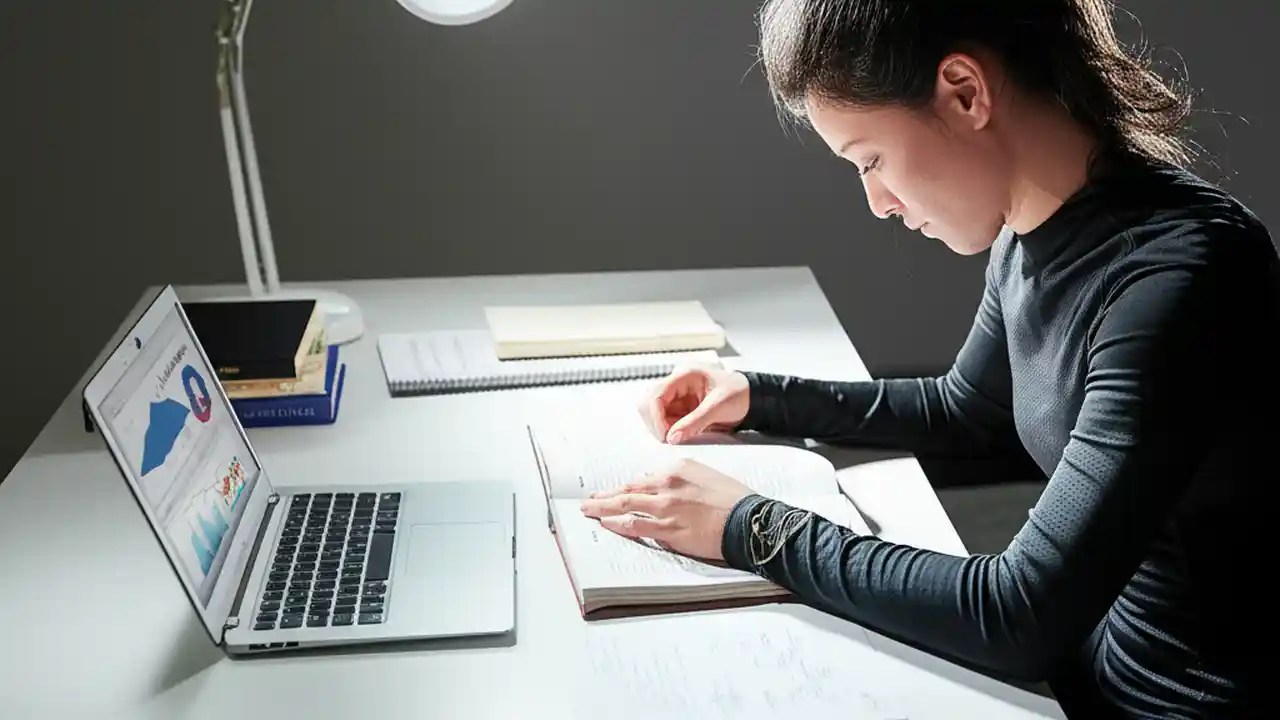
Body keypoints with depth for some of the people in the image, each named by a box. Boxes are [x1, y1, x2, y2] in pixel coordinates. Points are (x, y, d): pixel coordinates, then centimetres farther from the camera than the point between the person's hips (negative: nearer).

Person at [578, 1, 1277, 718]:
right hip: (1081, 645, 6)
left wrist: (755, 529, -21)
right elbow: (961, 410, 15)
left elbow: (1023, 618, -28)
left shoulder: (1180, 274, -27)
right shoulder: (1031, 235, -2)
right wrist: (764, 398, 6)